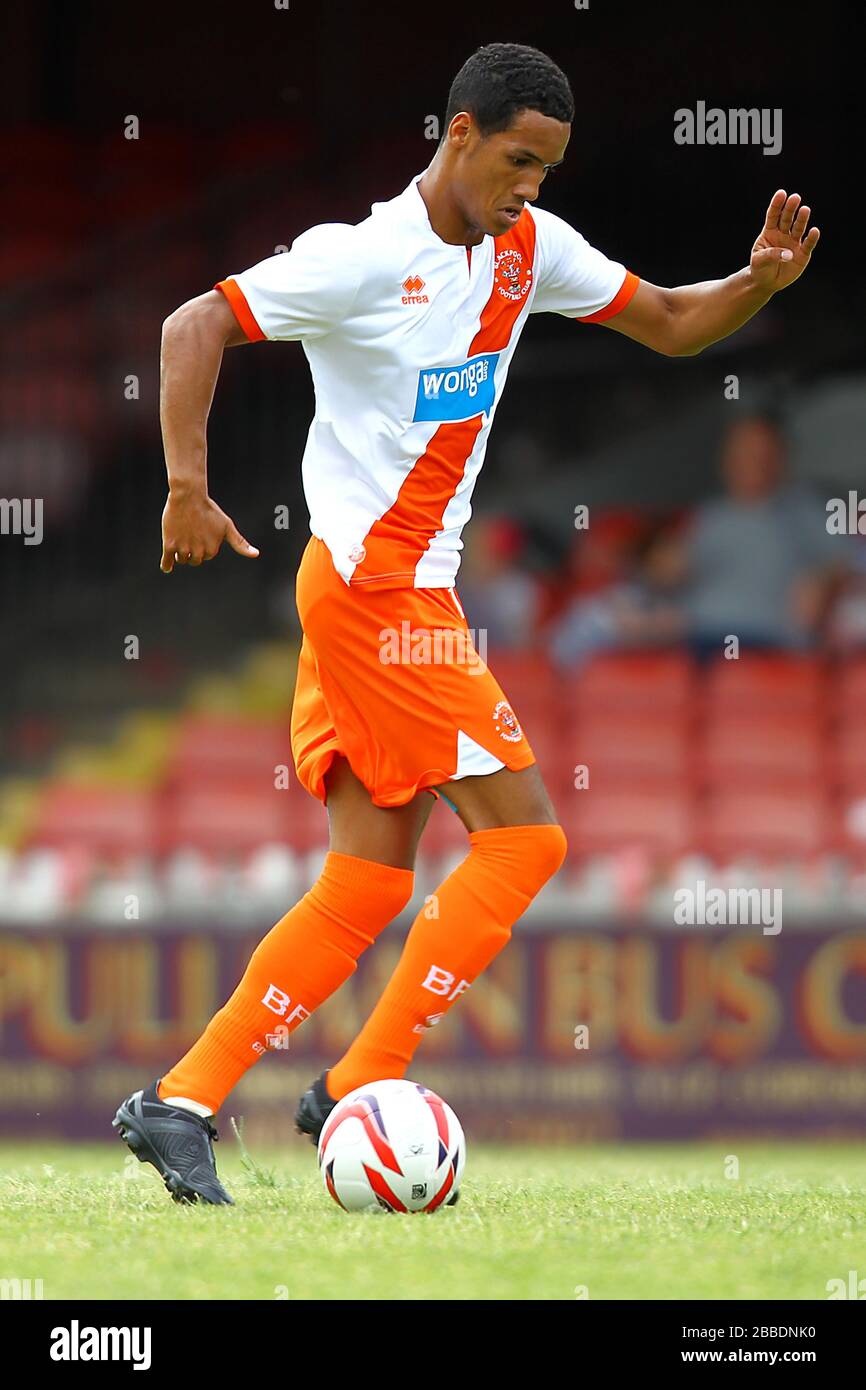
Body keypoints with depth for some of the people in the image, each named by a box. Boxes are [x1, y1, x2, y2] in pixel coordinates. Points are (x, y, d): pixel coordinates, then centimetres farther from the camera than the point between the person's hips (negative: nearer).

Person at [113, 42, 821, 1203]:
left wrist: (761, 280, -5)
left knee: (369, 884, 5)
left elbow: (669, 324, 15)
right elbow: (195, 326, -13)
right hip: (373, 582, -8)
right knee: (521, 836, -10)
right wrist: (188, 487, -24)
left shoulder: (529, 248, 8)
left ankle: (181, 1104, 4)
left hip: (411, 591, 8)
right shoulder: (364, 259, -14)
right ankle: (362, 1086, -6)